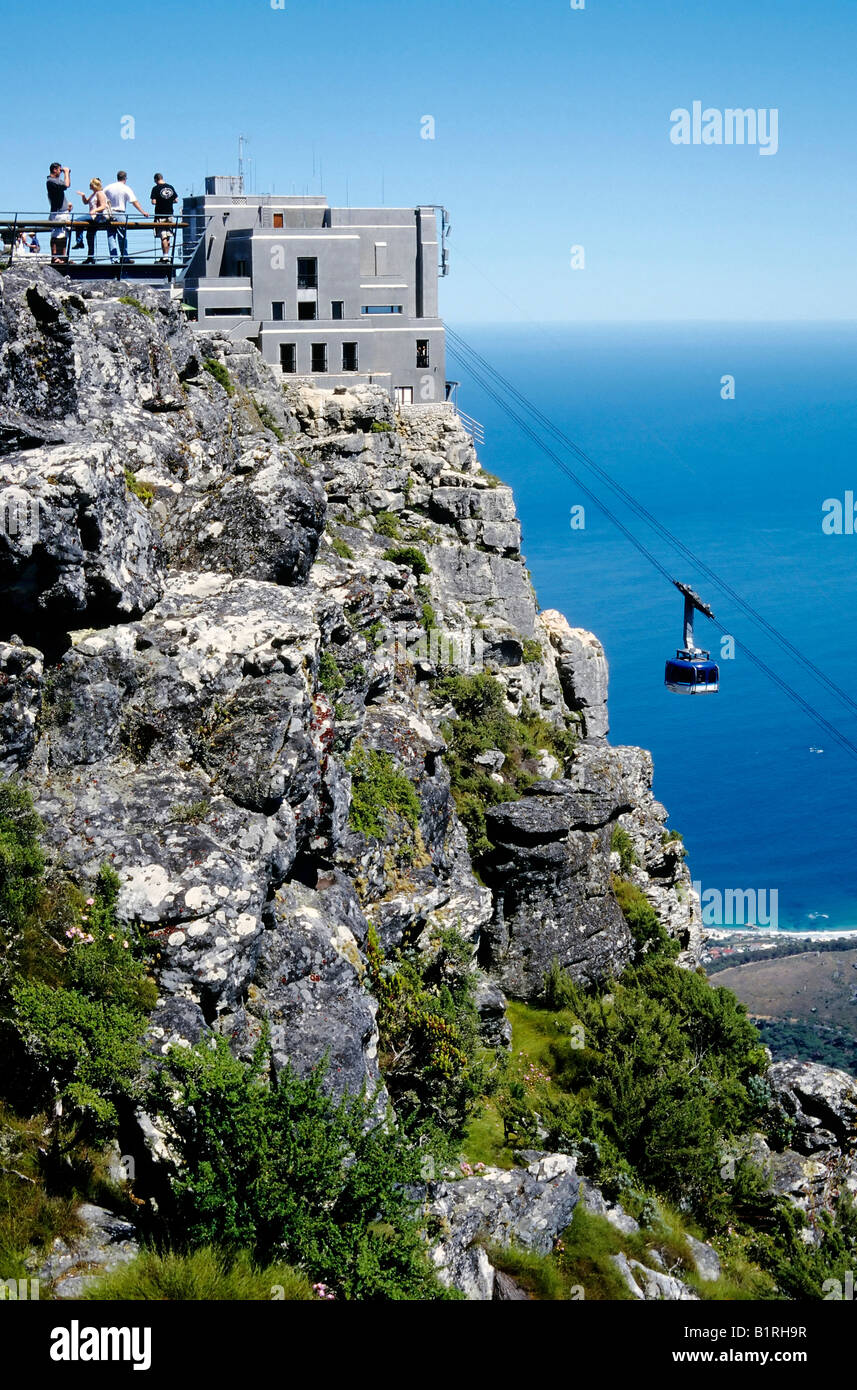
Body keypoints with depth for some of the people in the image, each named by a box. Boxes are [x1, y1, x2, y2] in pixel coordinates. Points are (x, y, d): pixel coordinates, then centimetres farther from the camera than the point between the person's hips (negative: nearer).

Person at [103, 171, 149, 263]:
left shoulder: (109, 187, 6)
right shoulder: (126, 189, -5)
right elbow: (134, 202, -10)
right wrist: (143, 212, -7)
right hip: (121, 214, -2)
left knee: (111, 237, 3)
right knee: (122, 237, 6)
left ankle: (113, 258, -3)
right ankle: (125, 257, 9)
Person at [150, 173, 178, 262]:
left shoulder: (156, 188, -9)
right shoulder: (171, 187, 5)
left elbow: (154, 202, -14)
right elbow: (176, 200, 7)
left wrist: (157, 203, 7)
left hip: (160, 215, -5)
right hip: (169, 215, 5)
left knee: (163, 237, -5)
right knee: (167, 236, 11)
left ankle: (165, 256, -8)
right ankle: (167, 255, 14)